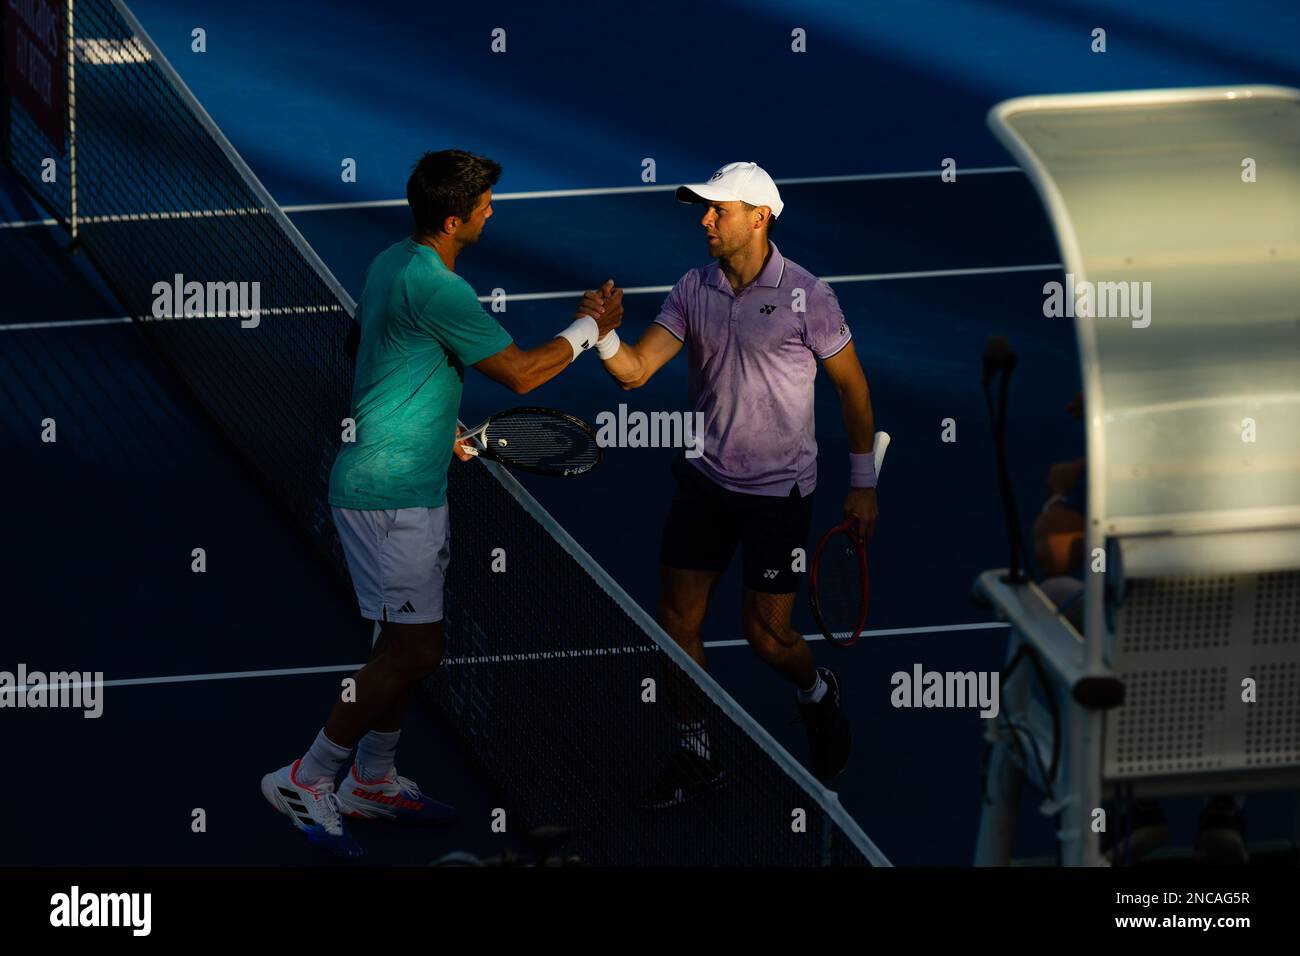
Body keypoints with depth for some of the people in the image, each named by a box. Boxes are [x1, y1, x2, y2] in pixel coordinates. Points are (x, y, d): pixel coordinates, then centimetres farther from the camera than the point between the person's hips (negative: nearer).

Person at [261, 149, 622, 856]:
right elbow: (520, 373, -15)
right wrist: (589, 327, 0)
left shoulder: (392, 263, 8)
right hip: (391, 498, -10)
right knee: (414, 651, -7)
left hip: (406, 486, 10)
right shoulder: (438, 289, -22)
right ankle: (306, 781, 0)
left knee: (405, 645, 16)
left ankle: (372, 784, 26)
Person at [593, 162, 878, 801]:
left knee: (767, 634, -1)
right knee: (677, 622, 1)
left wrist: (863, 483, -1)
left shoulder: (805, 295, -12)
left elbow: (851, 386, -2)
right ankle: (695, 755, 17)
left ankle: (818, 693, 33)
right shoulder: (693, 291, 0)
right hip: (704, 480, 4)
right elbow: (635, 370, -4)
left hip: (779, 491, -4)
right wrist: (602, 335, -26)